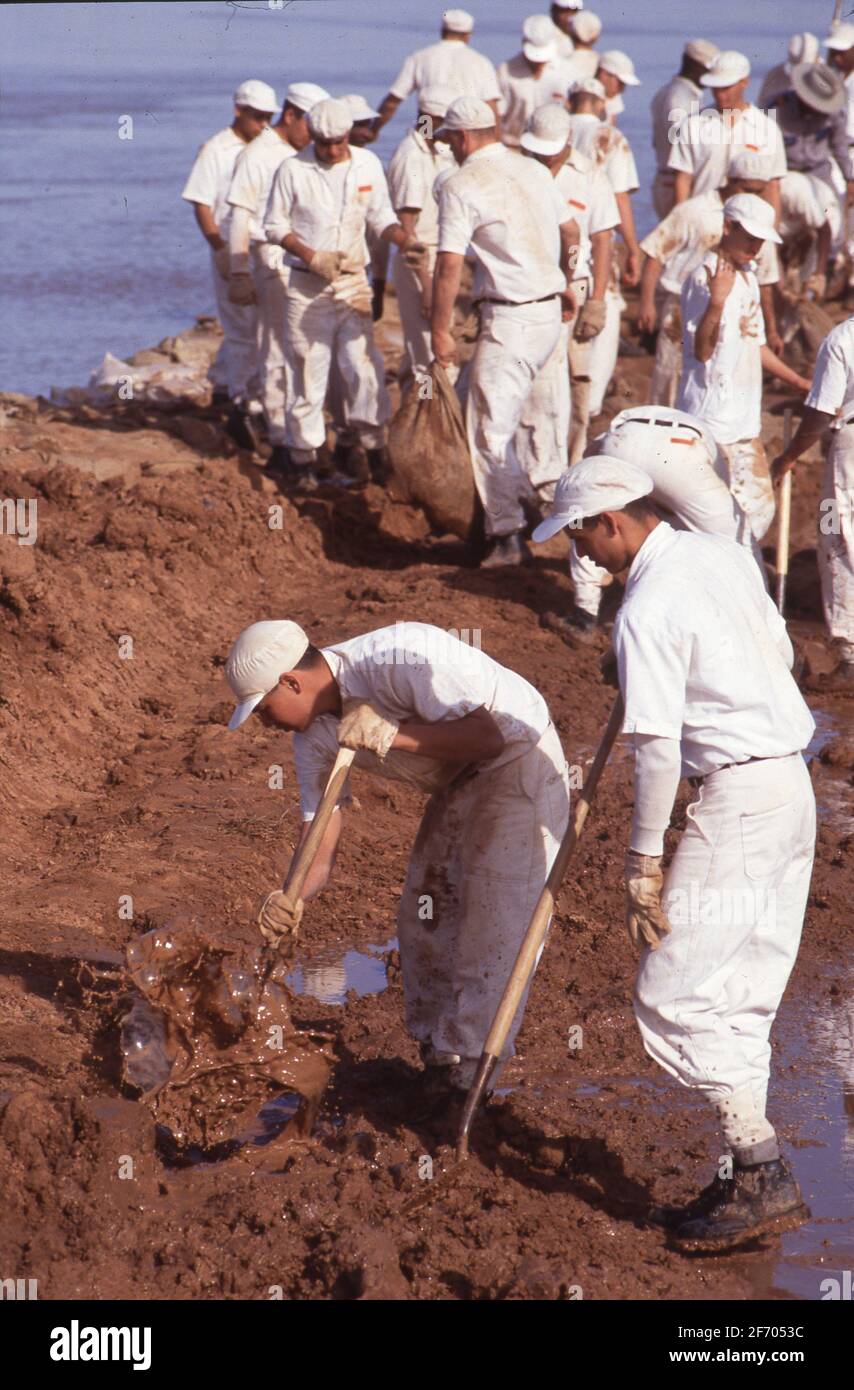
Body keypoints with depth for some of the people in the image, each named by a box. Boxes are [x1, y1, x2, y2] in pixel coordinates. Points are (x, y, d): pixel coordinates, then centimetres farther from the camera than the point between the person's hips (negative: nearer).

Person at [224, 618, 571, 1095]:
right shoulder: (315, 734, -6)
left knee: (494, 922, -12)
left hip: (520, 758, -8)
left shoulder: (400, 658, -31)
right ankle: (438, 1054, 23)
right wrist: (292, 898, -25)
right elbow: (321, 839, -5)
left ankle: (467, 1068, -5)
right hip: (459, 782, 8)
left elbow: (486, 735, -30)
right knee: (424, 911, 9)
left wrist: (393, 734, -39)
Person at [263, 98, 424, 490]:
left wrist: (405, 241, -10)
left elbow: (381, 217, 10)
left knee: (364, 366, -3)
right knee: (307, 372, 2)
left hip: (353, 281, 2)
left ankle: (373, 446, 10)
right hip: (307, 284, -2)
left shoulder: (367, 164, 2)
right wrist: (311, 256, -15)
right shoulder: (293, 170, -7)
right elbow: (275, 225, -1)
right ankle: (302, 457, 13)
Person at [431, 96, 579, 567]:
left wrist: (440, 330, -7)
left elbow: (449, 266, -14)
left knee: (492, 427, -4)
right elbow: (570, 233, 20)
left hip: (509, 319, -8)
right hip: (552, 309, 8)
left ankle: (506, 532, -6)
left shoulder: (460, 185, -11)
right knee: (548, 417, 19)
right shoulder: (534, 171, 10)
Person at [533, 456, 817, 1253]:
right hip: (791, 785, 9)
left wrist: (643, 863, -13)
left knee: (676, 997, -5)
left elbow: (657, 748, -18)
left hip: (736, 798, -9)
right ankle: (749, 1180, 18)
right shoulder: (724, 556, 10)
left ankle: (764, 1178, -7)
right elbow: (780, 656, 19)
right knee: (740, 1001, 14)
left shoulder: (647, 609, -16)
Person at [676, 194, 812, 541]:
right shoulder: (703, 278, -13)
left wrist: (800, 382, 25)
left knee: (757, 508, 10)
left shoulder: (747, 278, 15)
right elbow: (701, 350, -20)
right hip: (710, 423, -9)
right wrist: (717, 301, -33)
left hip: (746, 422, 9)